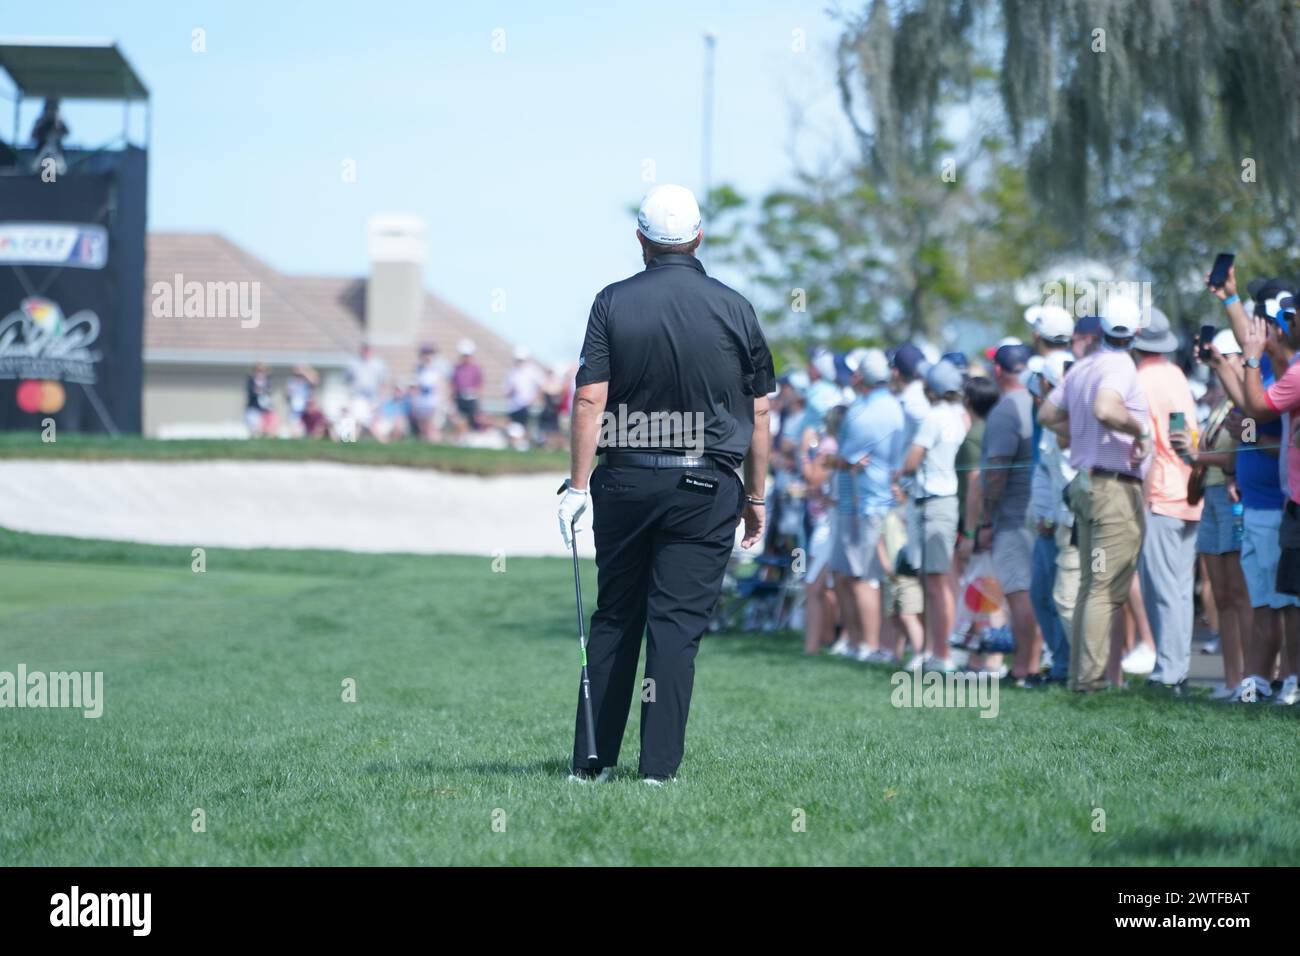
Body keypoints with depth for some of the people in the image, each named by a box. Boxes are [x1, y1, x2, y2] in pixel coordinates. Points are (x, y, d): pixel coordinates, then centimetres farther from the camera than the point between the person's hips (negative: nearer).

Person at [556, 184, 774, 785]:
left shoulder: (613, 303, -1)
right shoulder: (734, 308, 1)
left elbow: (589, 399, -8)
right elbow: (759, 413, 3)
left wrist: (578, 485, -5)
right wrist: (755, 496, 11)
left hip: (624, 481, 1)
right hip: (704, 487, -1)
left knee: (613, 617, 11)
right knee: (678, 621, 0)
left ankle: (592, 760, 12)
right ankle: (659, 765, -4)